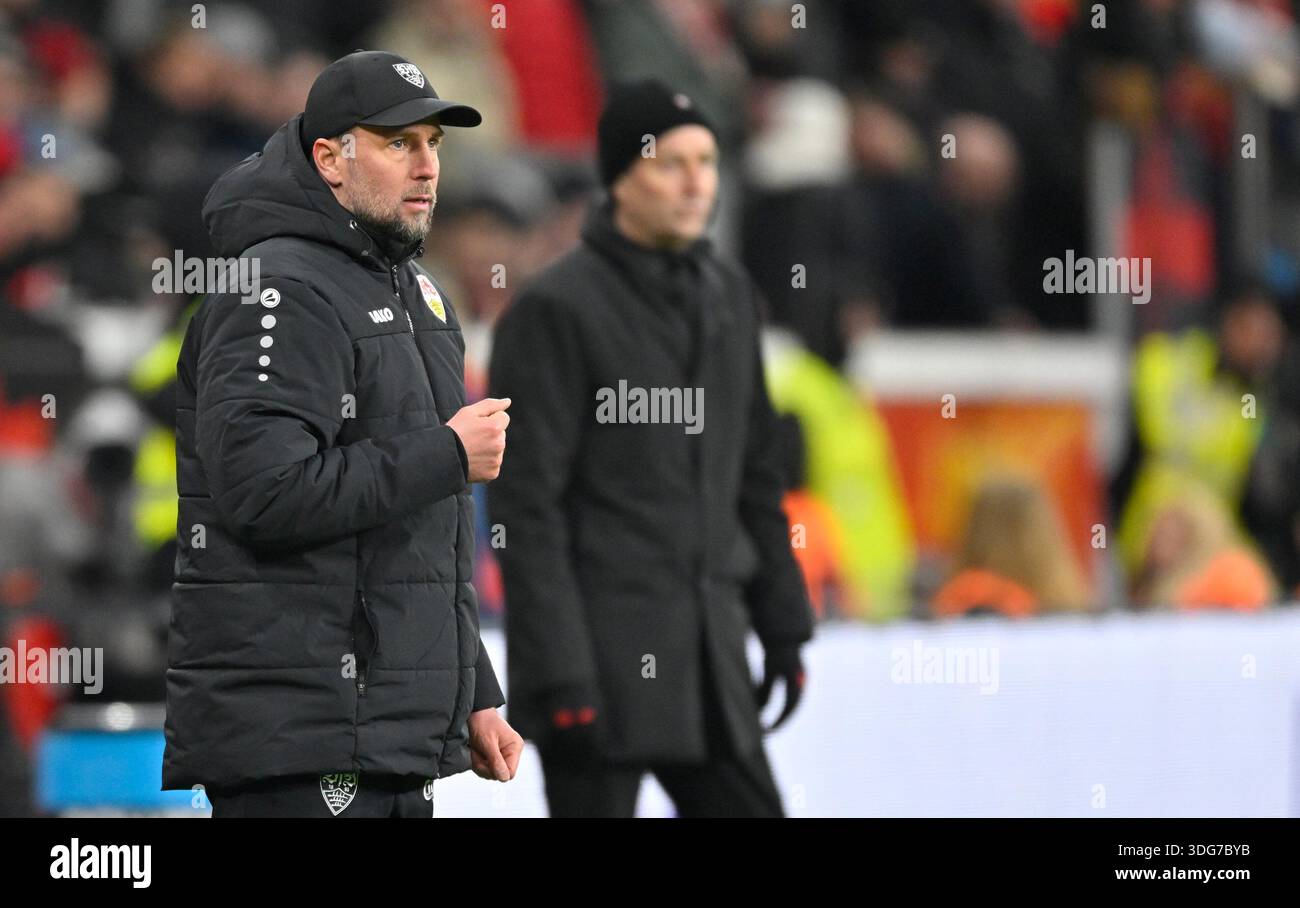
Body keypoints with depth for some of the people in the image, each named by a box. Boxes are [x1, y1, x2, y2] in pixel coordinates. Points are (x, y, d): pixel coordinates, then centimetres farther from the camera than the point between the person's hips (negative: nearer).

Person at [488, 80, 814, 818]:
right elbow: (527, 507, -12)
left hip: (709, 653, 7)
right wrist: (558, 675, -17)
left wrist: (783, 625, 15)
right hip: (605, 660, -7)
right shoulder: (558, 311, -9)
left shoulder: (730, 295, 12)